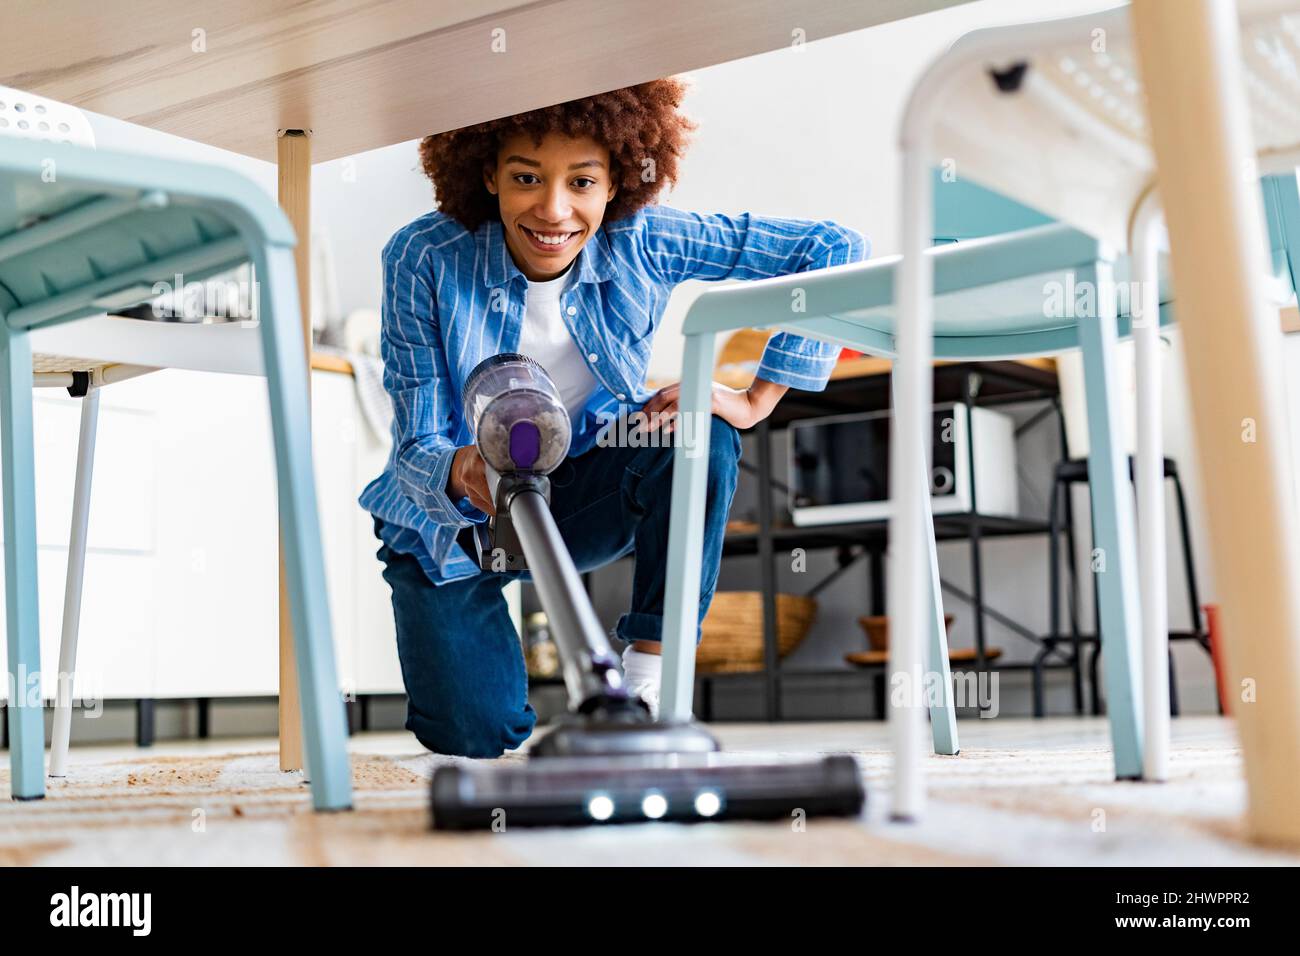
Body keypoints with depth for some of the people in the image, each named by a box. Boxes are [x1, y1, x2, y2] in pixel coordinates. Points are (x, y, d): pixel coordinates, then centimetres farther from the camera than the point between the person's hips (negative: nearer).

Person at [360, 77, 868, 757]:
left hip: (578, 490, 2)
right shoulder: (424, 260, -23)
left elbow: (834, 250, -17)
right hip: (453, 518, -1)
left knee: (702, 440, -28)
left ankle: (649, 682, -16)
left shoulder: (642, 242, -19)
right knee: (479, 734, -17)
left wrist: (755, 401, -22)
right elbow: (417, 444, -21)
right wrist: (461, 473, -45)